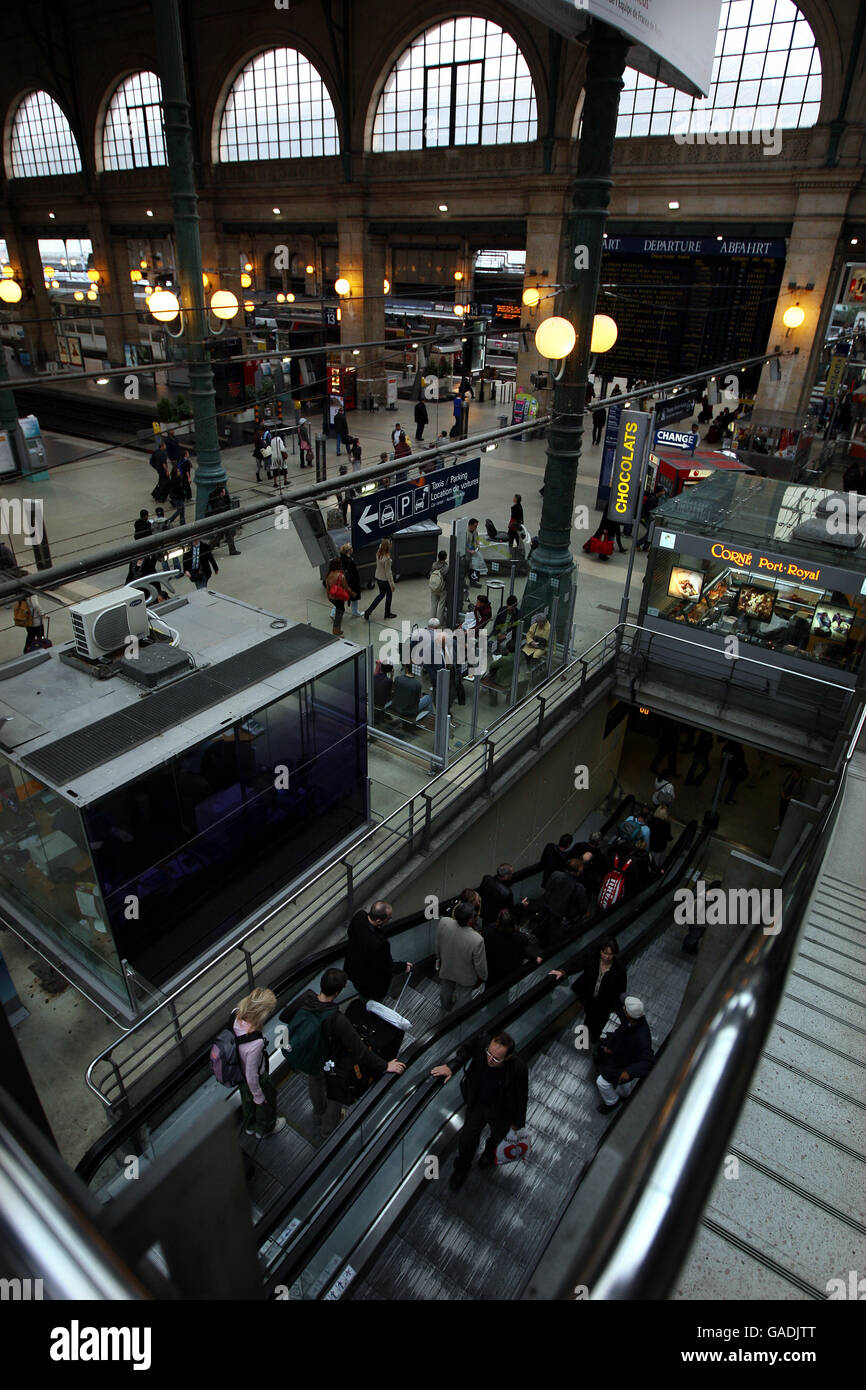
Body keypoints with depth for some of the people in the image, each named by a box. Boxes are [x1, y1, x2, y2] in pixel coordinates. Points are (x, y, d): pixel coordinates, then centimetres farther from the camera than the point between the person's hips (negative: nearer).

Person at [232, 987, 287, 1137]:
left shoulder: (235, 1015, -29)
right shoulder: (255, 1043, -46)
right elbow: (252, 1076, -29)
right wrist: (258, 1096, -10)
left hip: (238, 1070, 6)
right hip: (257, 1078, -6)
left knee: (247, 1098, 35)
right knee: (266, 1101, 28)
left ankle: (250, 1125, 64)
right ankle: (265, 1129, 57)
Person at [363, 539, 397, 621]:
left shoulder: (378, 554, -7)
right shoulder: (387, 558, -27)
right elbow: (388, 572, -22)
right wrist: (392, 584, -15)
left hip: (378, 578, 7)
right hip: (385, 580, -7)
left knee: (381, 594, 23)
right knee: (389, 595, 16)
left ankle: (368, 611, 16)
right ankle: (387, 614, 31)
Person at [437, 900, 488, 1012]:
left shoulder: (443, 923, -31)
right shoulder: (477, 940, -42)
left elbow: (438, 944, -9)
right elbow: (480, 964, -22)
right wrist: (482, 977, 0)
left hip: (446, 968, 4)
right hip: (465, 976, -4)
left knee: (445, 990, 33)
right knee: (462, 998, 26)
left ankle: (445, 1009, 62)